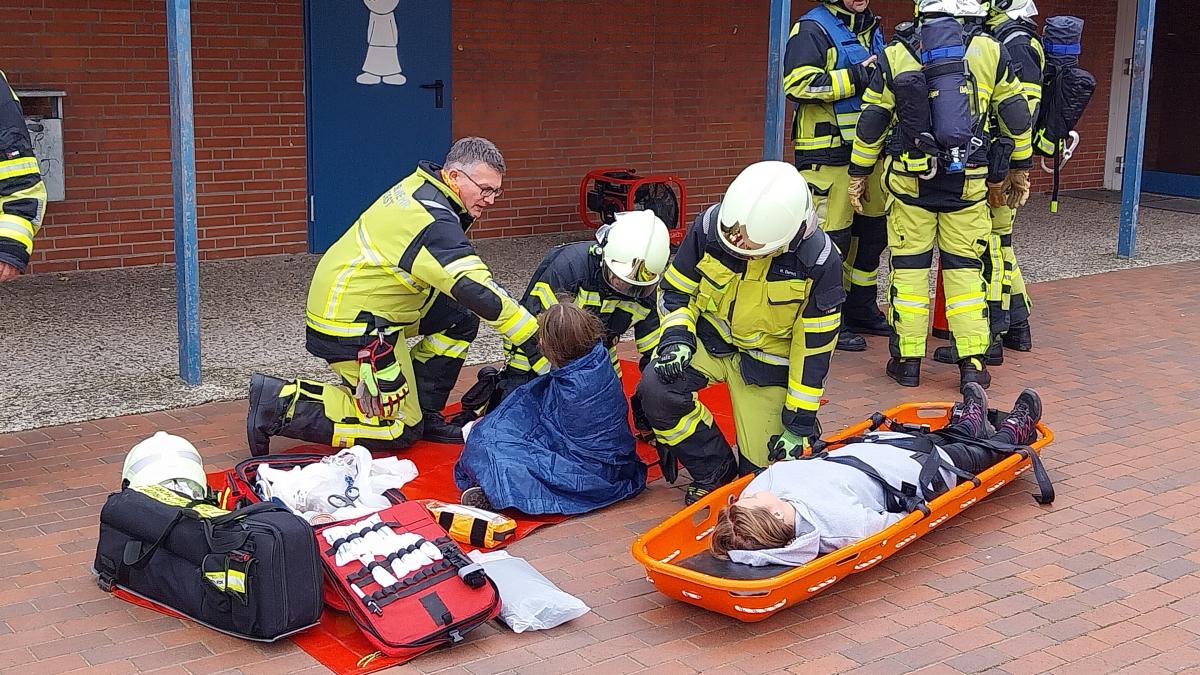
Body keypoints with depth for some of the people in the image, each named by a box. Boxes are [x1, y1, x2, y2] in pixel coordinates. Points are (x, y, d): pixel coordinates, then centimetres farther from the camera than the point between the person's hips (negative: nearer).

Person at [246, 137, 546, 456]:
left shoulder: (422, 186, 2)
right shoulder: (433, 221, -26)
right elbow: (481, 294, -31)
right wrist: (537, 342, -27)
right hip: (352, 325, -10)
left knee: (461, 318, 8)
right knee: (398, 431, 0)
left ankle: (424, 414, 11)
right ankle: (284, 403, -3)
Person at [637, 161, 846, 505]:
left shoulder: (819, 262, -26)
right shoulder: (710, 225, -21)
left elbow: (814, 347, -16)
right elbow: (675, 289, -3)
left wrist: (799, 424, -12)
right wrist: (676, 337, -22)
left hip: (766, 357, -1)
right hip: (710, 335, 2)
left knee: (763, 464, -5)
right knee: (656, 388, -28)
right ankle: (714, 470, -4)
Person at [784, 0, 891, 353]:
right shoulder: (812, 29, -10)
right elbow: (798, 83, -22)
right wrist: (855, 77, -23)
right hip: (827, 154, -9)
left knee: (872, 229, 14)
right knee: (829, 236, -6)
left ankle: (861, 310, 27)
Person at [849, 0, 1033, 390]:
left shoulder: (895, 56, 0)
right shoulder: (990, 52, 1)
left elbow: (871, 123, 4)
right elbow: (1016, 115, 7)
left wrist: (858, 174, 14)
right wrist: (1021, 168, 19)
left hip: (910, 182, 0)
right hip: (968, 183, 0)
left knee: (908, 266, 8)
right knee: (965, 268, 8)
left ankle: (907, 360, 10)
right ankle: (972, 362, 7)